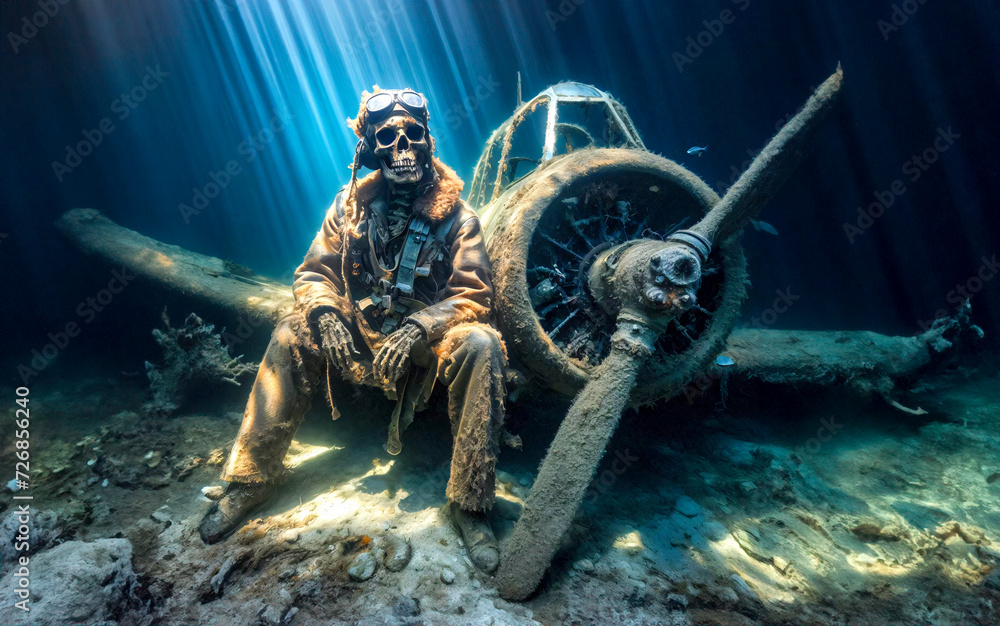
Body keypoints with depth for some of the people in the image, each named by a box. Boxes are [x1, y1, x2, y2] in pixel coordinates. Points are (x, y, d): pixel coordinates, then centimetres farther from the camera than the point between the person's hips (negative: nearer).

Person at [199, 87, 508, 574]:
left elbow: (474, 296, -13)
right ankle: (251, 479, -8)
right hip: (358, 337, 3)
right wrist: (325, 314, -20)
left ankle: (469, 504, -24)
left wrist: (419, 328, -30)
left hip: (424, 343, -2)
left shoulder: (456, 216, -7)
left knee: (481, 345, -32)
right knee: (293, 331, -21)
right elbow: (313, 273, 3)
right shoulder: (350, 204, 3)